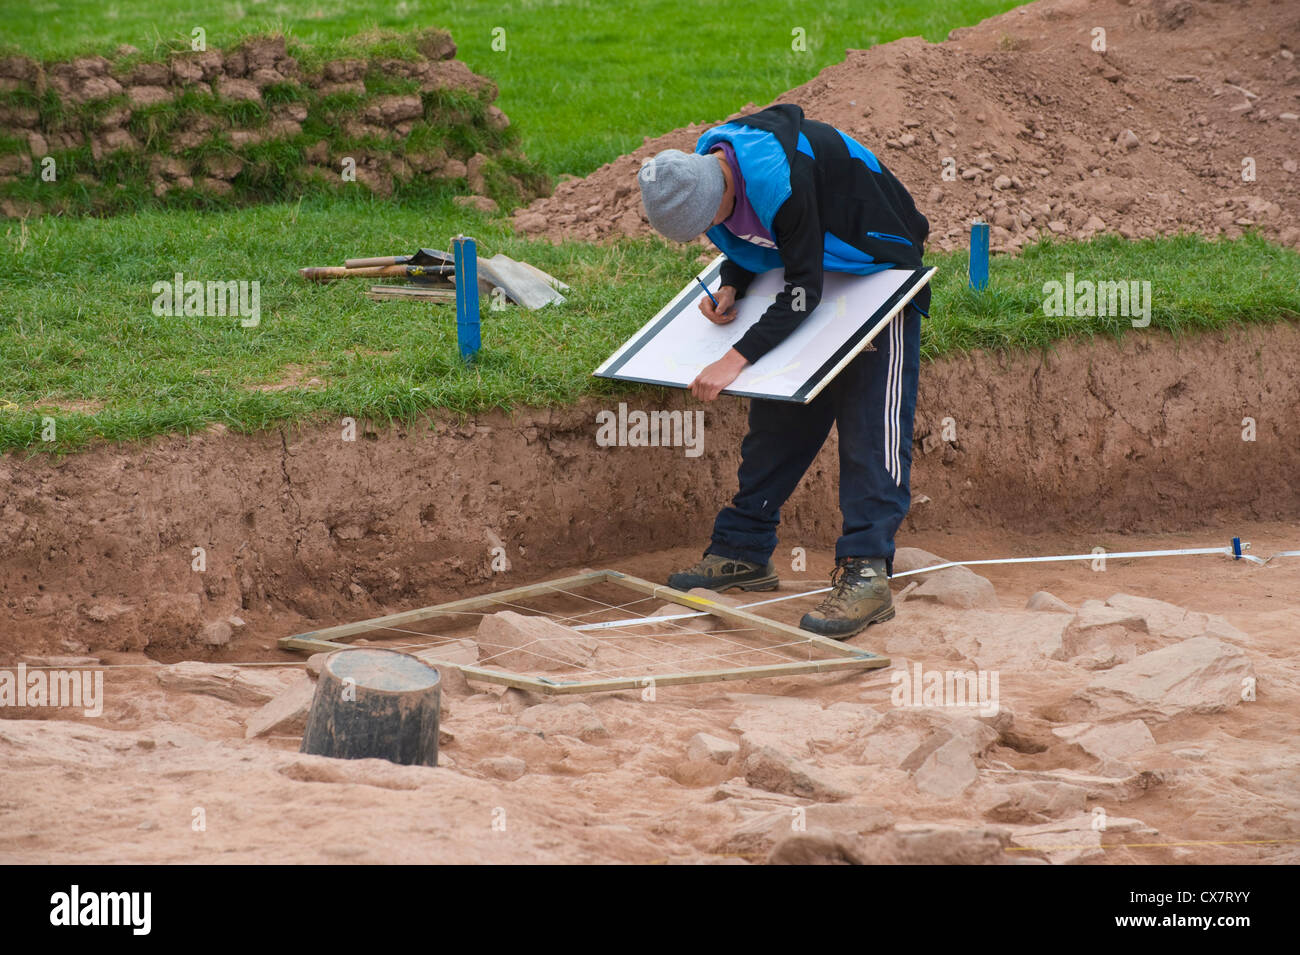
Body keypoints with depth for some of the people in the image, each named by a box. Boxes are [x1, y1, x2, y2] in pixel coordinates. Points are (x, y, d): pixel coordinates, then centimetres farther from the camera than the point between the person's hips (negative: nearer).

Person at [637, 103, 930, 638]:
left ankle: (865, 573, -22)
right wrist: (730, 288, -11)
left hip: (878, 269, -8)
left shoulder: (780, 175, -37)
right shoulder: (706, 167, -10)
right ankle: (744, 552, 16)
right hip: (809, 277, 9)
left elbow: (803, 289, -33)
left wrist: (736, 360, -36)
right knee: (777, 421, 10)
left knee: (870, 430, -16)